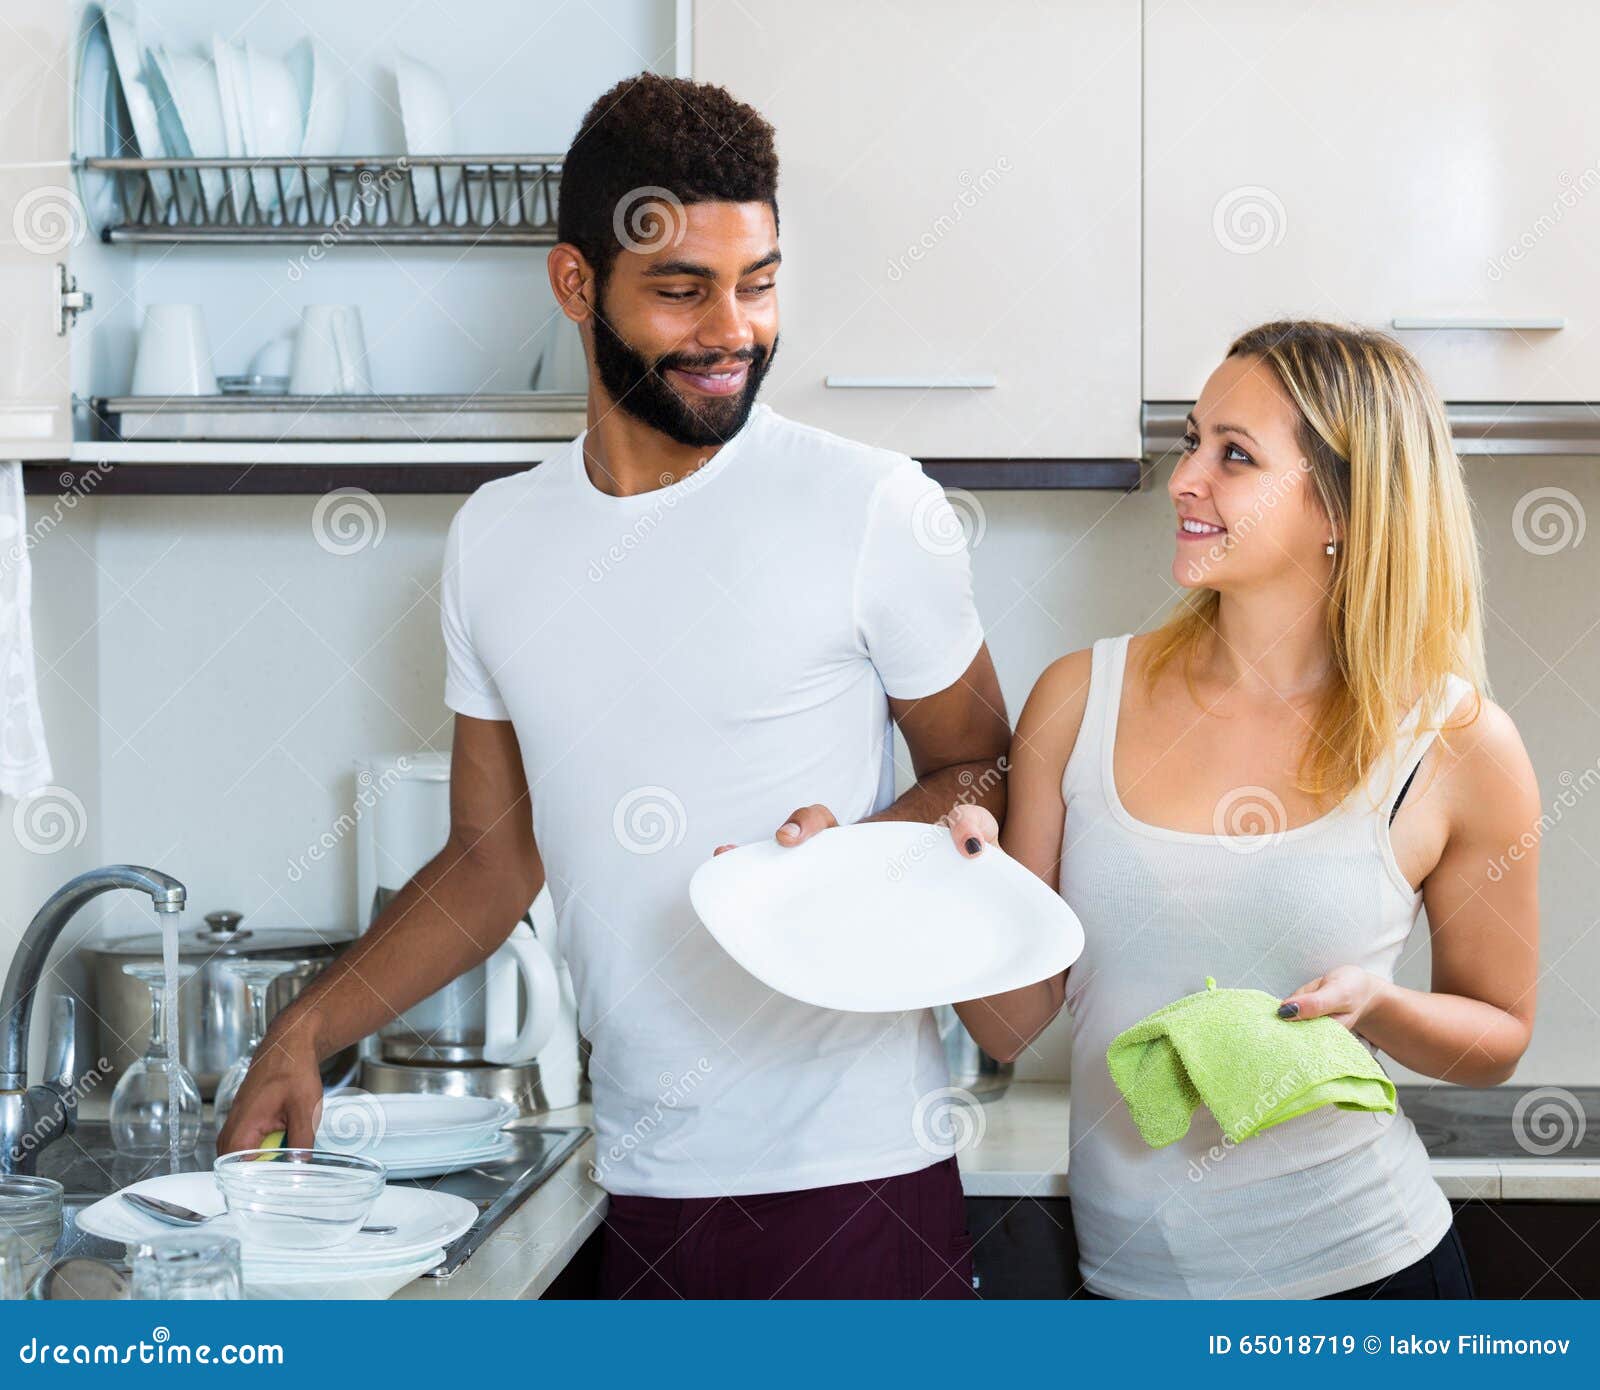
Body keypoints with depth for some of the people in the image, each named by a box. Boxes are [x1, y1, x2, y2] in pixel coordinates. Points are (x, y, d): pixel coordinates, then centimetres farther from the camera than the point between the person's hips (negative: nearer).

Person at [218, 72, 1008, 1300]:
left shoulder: (871, 508, -7)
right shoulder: (497, 541, 6)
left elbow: (982, 773, 3)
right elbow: (494, 861, 14)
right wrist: (306, 1032, 3)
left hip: (857, 1168, -3)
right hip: (642, 1182, 4)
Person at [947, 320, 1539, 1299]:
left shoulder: (1458, 748, -9)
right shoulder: (1082, 700, -3)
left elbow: (1498, 1034, 4)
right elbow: (1012, 1026, 1)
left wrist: (1375, 1006, -16)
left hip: (1358, 1267, -2)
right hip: (1128, 1266, 2)